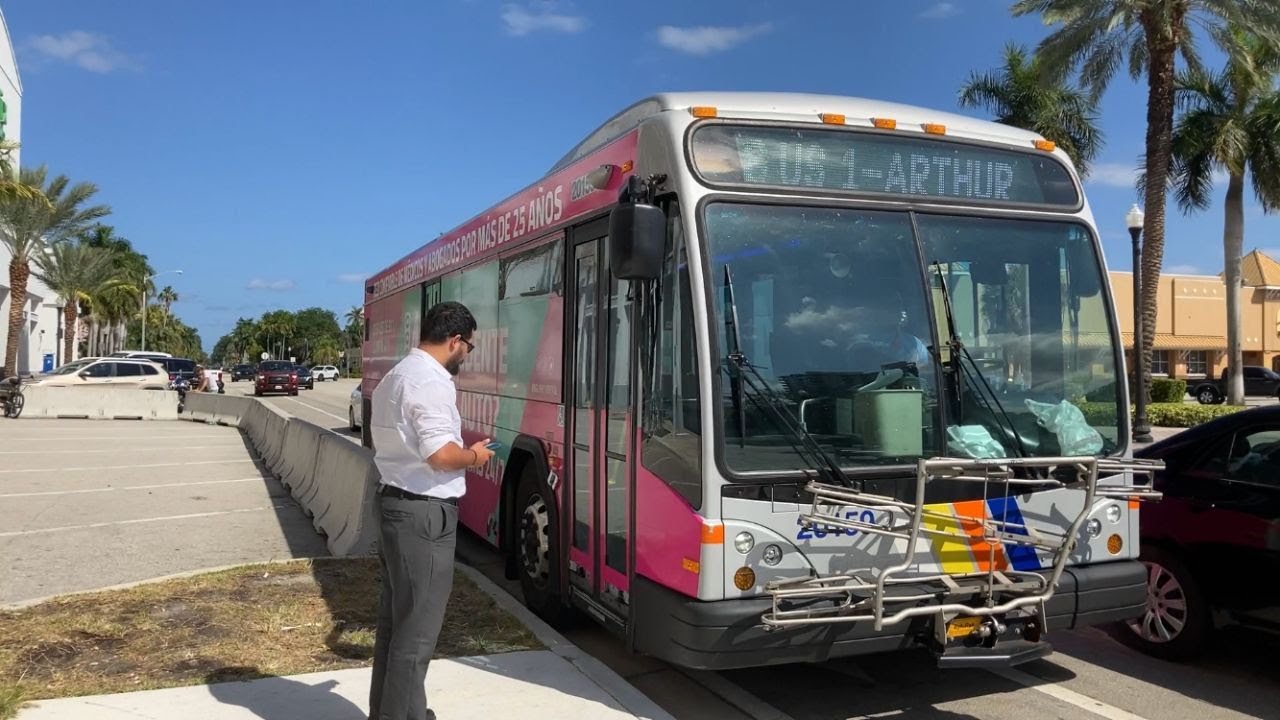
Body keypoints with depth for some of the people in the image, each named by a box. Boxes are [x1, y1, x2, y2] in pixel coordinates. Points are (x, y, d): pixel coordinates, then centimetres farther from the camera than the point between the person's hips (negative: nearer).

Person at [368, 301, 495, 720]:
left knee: (395, 619, 19)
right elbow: (440, 454, -26)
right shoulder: (431, 381, -18)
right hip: (425, 514, -10)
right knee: (417, 628, -1)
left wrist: (462, 452, 20)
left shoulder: (395, 376, 15)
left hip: (395, 504, 11)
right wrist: (474, 456, -6)